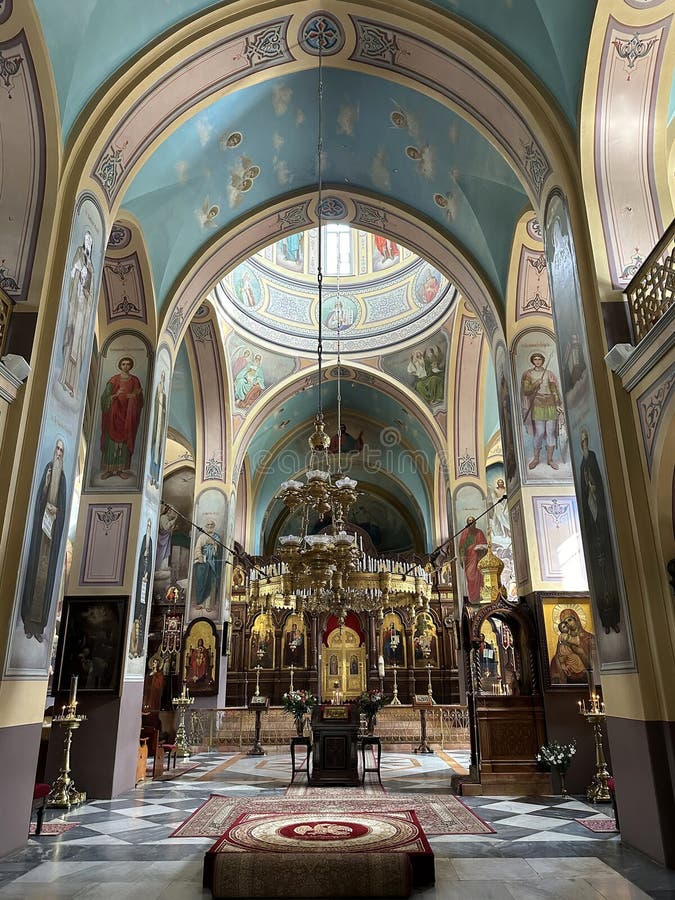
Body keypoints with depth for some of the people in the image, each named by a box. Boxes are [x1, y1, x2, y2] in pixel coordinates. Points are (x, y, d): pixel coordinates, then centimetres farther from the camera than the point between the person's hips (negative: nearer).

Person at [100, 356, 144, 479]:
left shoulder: (134, 380, 7)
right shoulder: (113, 380, 3)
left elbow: (139, 400, 8)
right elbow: (105, 397, -1)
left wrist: (135, 395, -14)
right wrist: (116, 395, -18)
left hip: (127, 414, 1)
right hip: (114, 413, -1)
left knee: (125, 441, 0)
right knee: (111, 440, -3)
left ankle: (123, 469, 4)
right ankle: (109, 469, 1)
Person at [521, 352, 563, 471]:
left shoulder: (549, 373, 7)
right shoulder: (528, 374, 5)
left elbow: (555, 390, 5)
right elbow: (526, 391, 1)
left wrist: (557, 405, -3)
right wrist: (535, 384, -15)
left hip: (550, 405, 2)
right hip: (538, 406, -2)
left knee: (551, 432, 2)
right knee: (539, 433, -5)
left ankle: (550, 458, 11)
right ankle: (536, 458, 10)